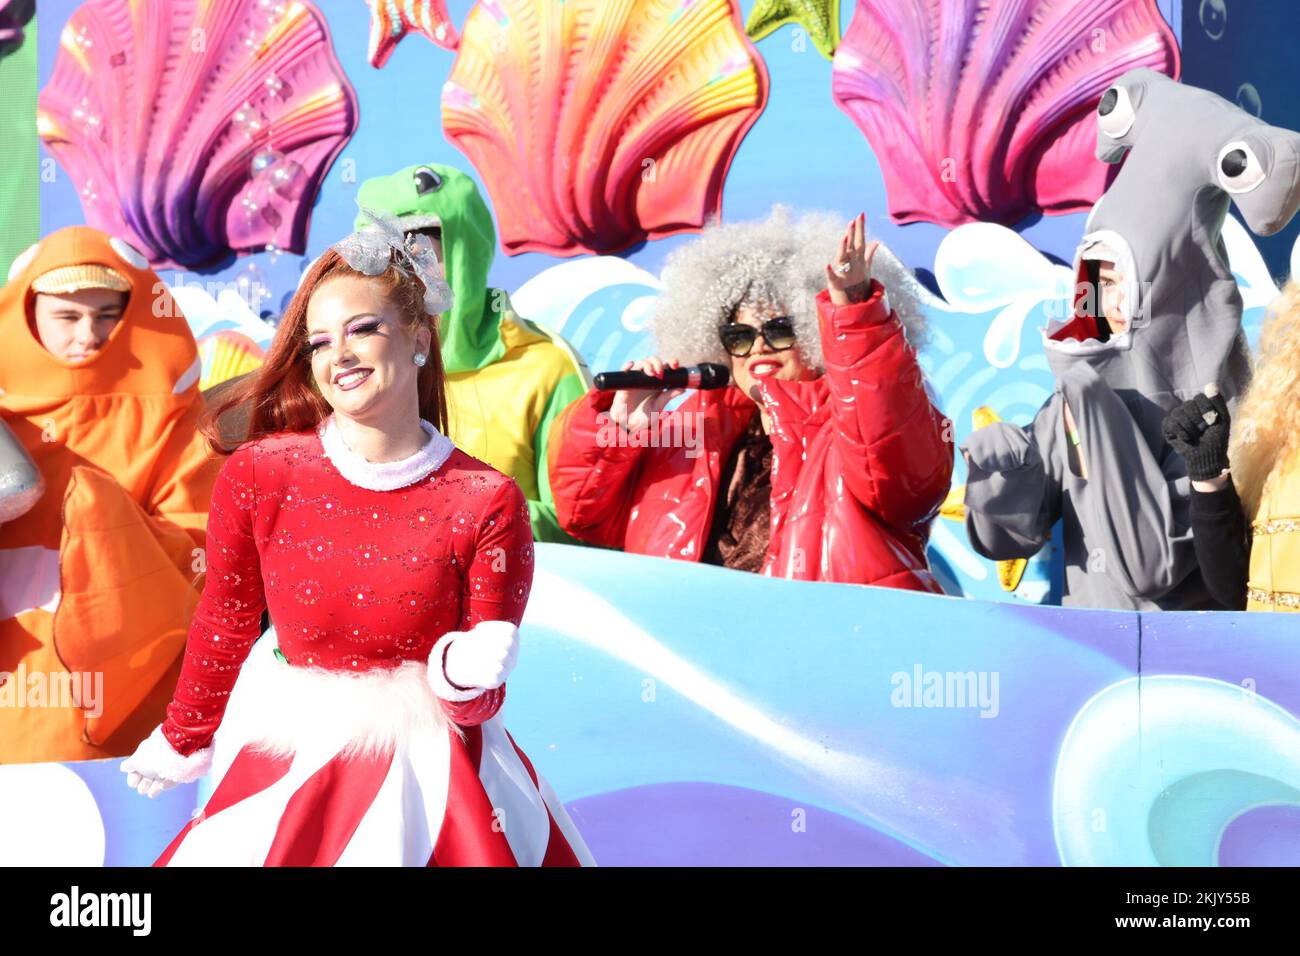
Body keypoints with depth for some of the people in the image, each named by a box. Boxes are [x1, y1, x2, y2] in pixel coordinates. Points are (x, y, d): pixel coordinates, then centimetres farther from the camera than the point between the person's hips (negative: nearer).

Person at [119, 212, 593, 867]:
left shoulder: (488, 502, -14)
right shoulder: (257, 475, -11)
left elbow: (476, 704, -7)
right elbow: (224, 625, 6)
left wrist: (466, 678, -29)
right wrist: (183, 741, 18)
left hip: (431, 766, -1)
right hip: (290, 760, 1)